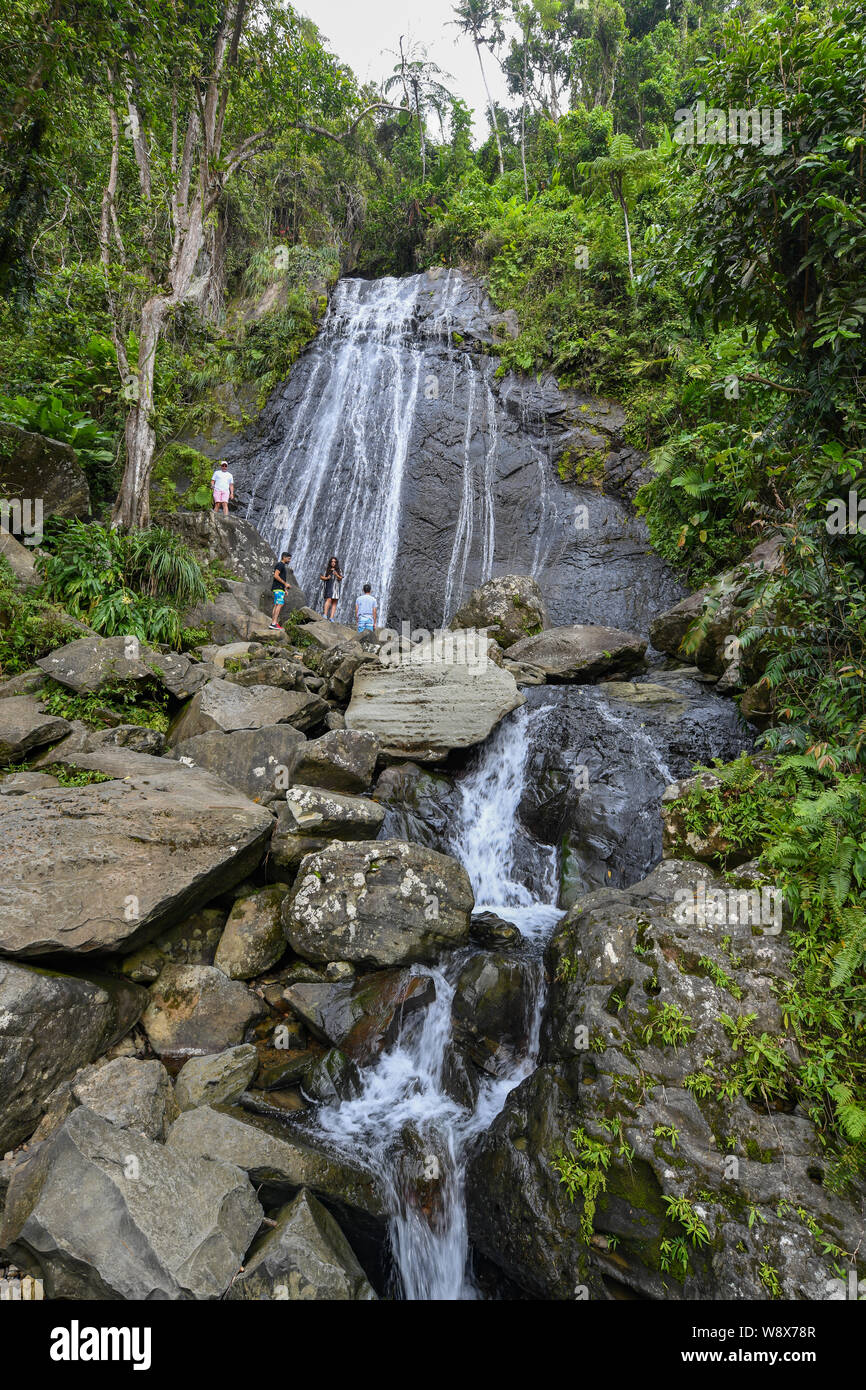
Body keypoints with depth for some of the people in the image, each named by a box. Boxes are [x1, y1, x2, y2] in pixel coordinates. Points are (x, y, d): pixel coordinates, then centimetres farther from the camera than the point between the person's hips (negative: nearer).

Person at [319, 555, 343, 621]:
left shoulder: (338, 570, 12)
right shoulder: (327, 569, 8)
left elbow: (340, 578, 2)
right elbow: (321, 577, 9)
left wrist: (337, 575, -18)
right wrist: (326, 578, -11)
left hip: (336, 587, 3)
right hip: (328, 586, -3)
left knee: (334, 602, -3)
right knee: (329, 599, -21)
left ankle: (331, 617, -5)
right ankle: (325, 615, -21)